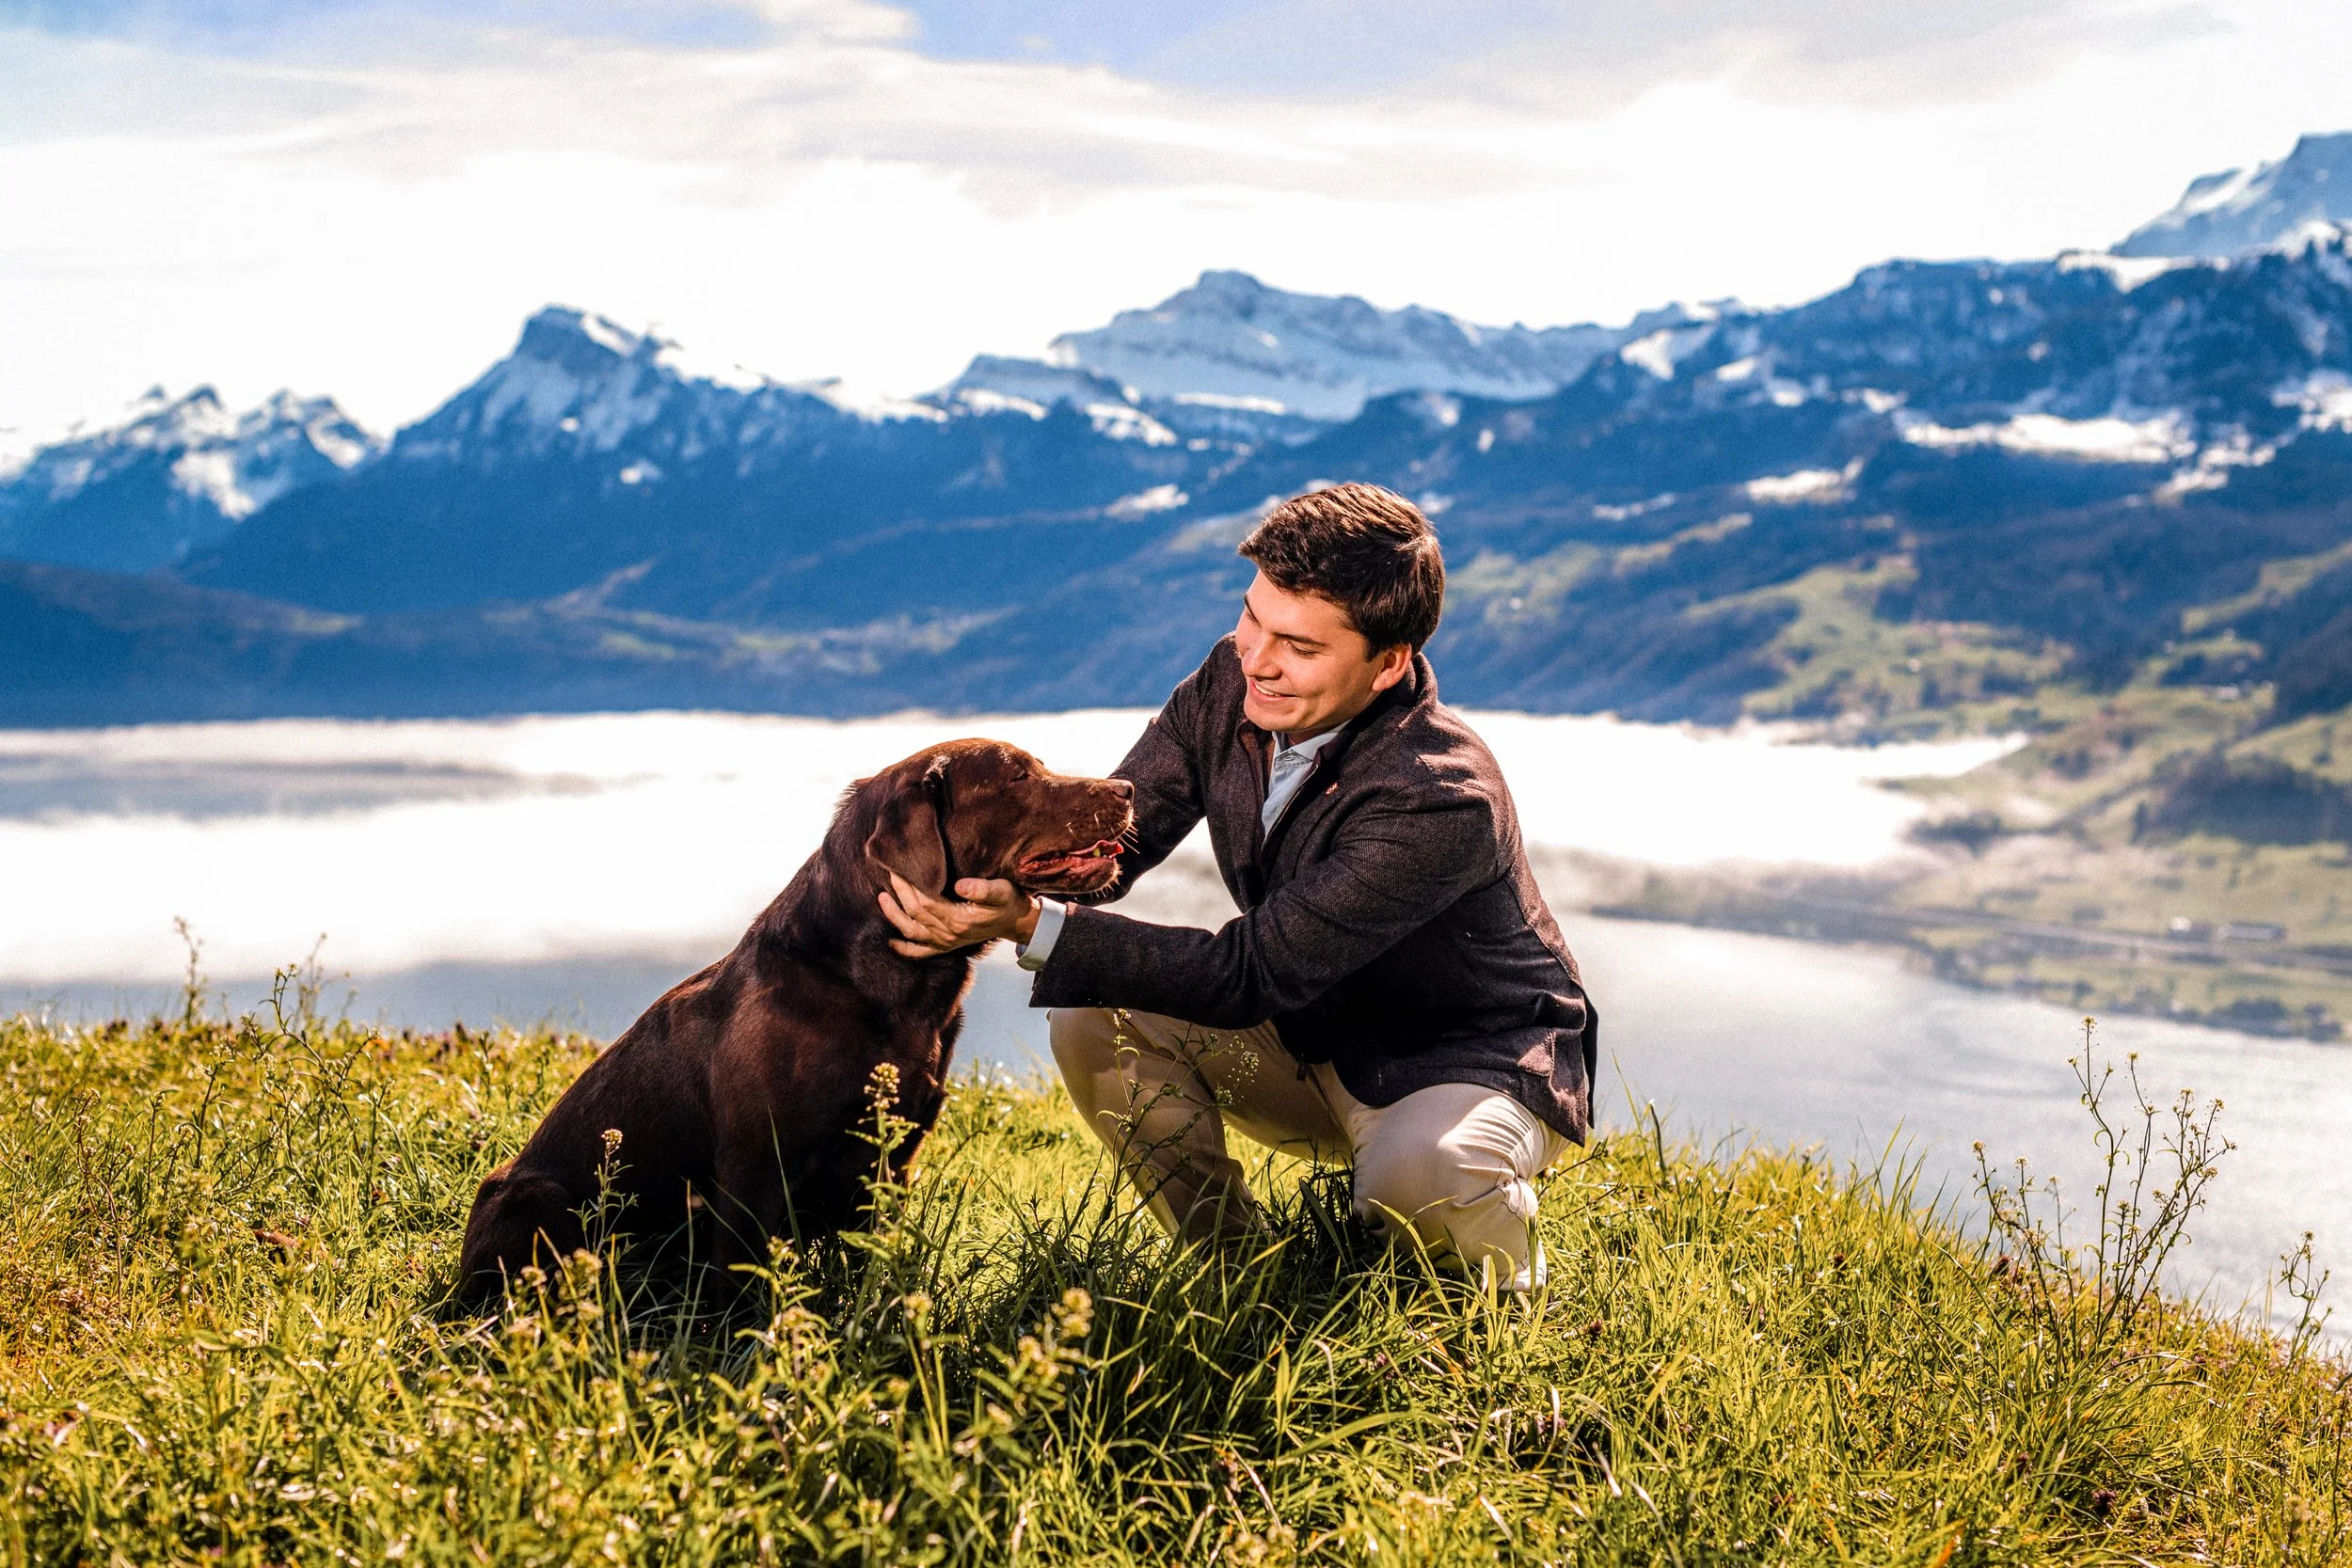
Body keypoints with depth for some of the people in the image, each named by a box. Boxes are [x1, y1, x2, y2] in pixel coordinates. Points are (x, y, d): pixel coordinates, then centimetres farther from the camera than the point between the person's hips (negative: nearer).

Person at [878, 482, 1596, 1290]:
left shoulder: (1444, 800, -34)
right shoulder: (1231, 684, -12)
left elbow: (1252, 973, -34)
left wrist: (1033, 927, -41)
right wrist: (993, 870, -31)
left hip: (1478, 1061, -6)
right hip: (1316, 1035, 6)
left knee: (1414, 1179, -38)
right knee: (1096, 1018, -15)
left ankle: (1504, 1275, 0)